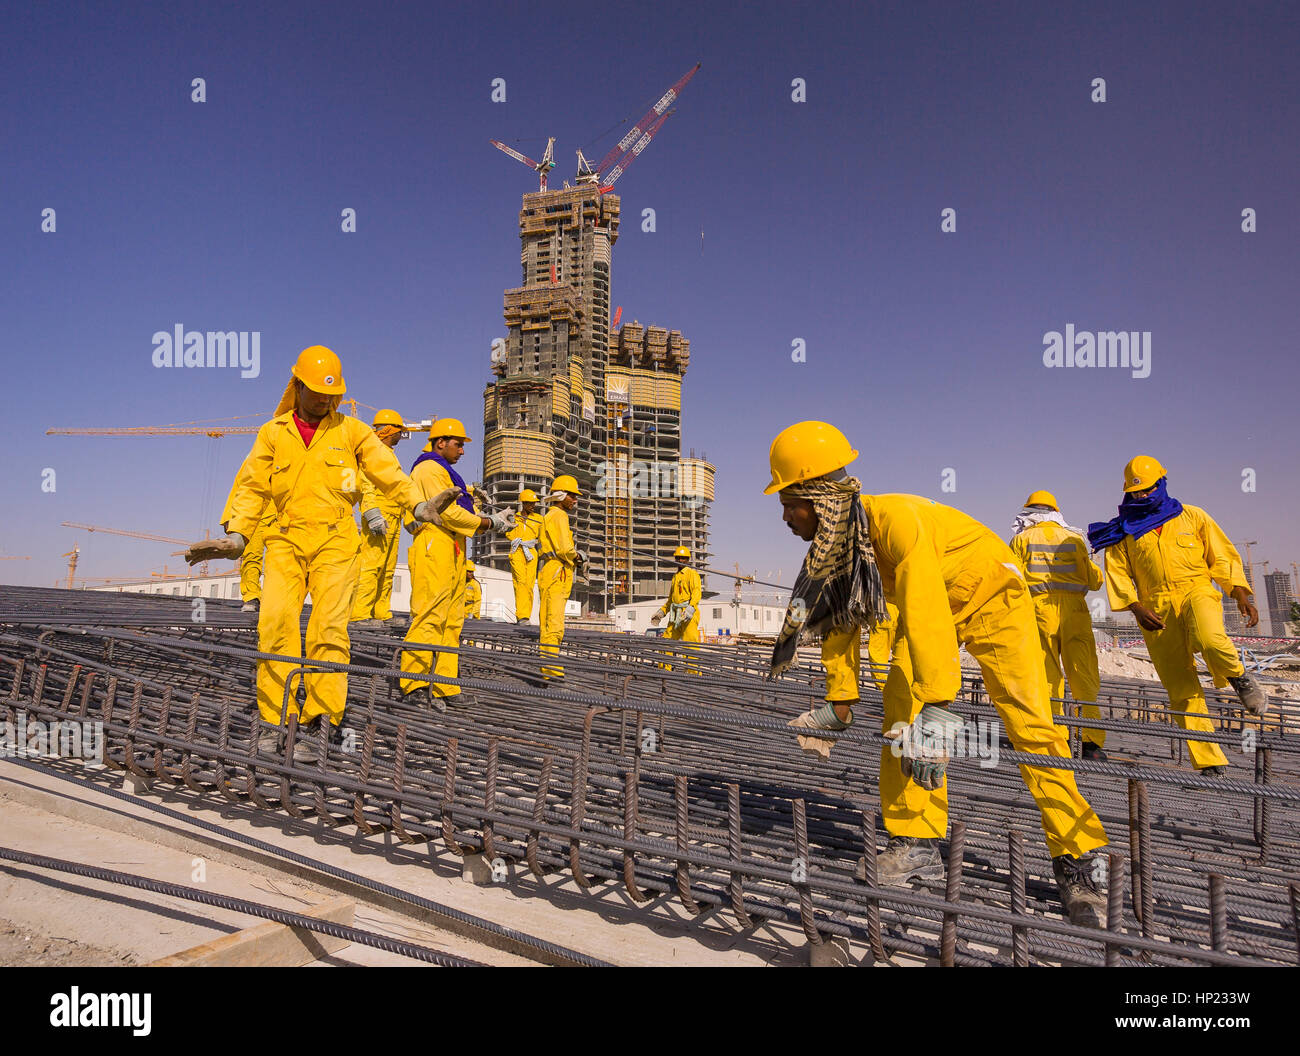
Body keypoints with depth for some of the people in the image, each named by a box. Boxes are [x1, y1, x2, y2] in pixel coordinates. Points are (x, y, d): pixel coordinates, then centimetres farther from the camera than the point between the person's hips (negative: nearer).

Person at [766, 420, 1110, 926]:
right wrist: (839, 703, 0)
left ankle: (1079, 860, -2)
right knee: (900, 718, -5)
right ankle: (916, 839, 7)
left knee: (1028, 723, -14)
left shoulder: (894, 519, -36)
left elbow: (926, 610, -45)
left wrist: (939, 709, -50)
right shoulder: (831, 541, -11)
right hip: (931, 609, 7)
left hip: (991, 595, -7)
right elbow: (839, 617, -2)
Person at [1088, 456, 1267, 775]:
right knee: (1182, 689, -3)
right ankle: (1209, 762, 5)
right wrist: (1136, 608, -8)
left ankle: (1238, 677, 0)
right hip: (1157, 609, 1)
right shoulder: (1124, 530, 13)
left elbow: (1222, 556, 13)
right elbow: (1117, 573, 8)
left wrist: (1241, 595, 0)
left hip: (1197, 591, -1)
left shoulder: (1192, 517, 13)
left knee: (1209, 640, -35)